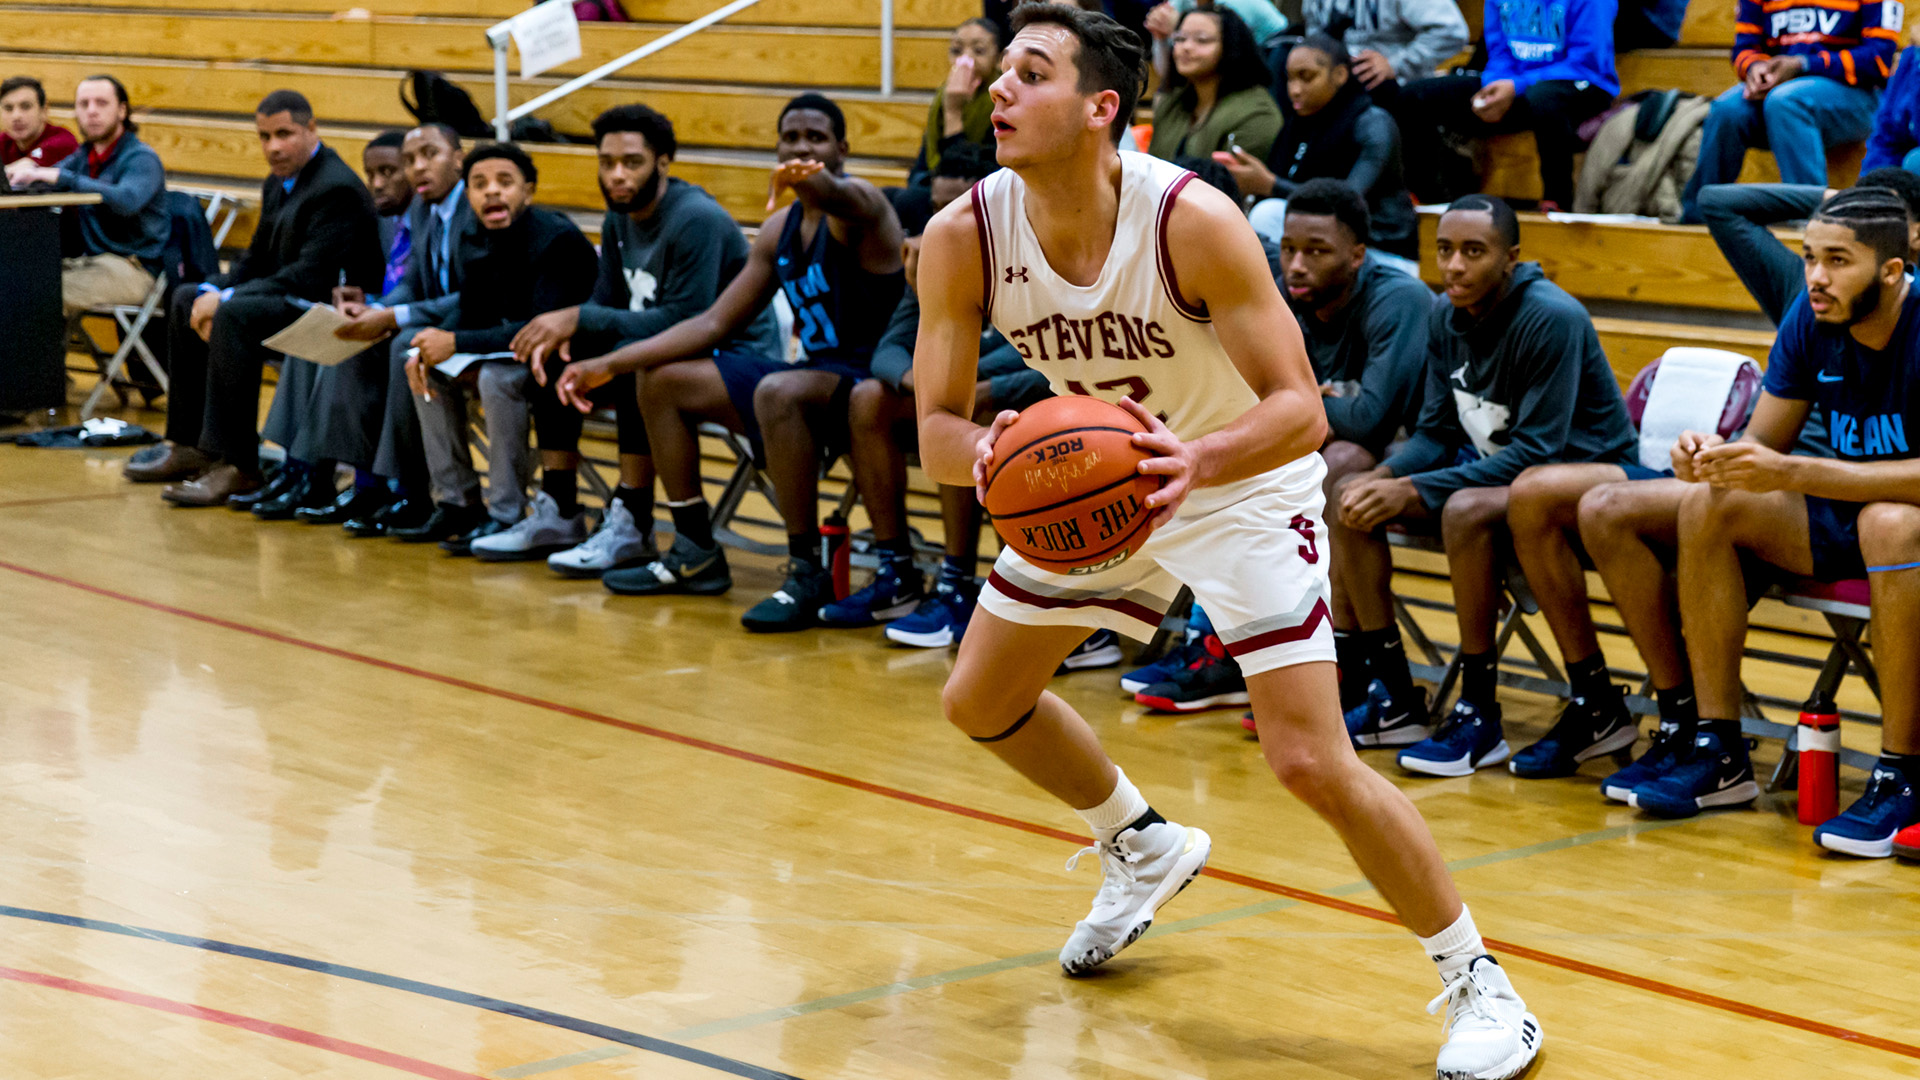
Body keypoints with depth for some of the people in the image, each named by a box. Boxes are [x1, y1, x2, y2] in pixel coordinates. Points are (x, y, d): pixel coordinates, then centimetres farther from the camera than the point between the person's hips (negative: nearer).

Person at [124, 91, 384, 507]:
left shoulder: (336, 189, -19)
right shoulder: (279, 184, 14)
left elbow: (311, 275, -26)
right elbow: (257, 259, 18)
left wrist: (227, 299, -24)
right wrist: (213, 292, -4)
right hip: (290, 300, 11)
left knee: (236, 315, -32)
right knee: (187, 300, 14)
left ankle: (236, 468, -31)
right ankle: (190, 447, 14)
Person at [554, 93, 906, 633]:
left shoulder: (860, 205, -13)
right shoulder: (779, 229, 11)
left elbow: (839, 198, -42)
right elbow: (715, 323, 15)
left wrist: (814, 182, -68)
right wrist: (608, 366, 9)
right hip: (814, 374, 9)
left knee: (777, 392, -40)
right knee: (661, 380, 11)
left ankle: (808, 574, -28)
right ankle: (696, 553, 17)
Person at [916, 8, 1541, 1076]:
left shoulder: (1193, 220, -31)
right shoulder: (964, 238, -19)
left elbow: (1301, 410, -30)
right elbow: (937, 427, -15)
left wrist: (1195, 459, -50)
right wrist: (985, 454, -39)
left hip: (1244, 480, -6)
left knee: (1311, 761, -16)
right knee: (981, 703, 14)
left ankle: (1477, 982, 1)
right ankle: (1145, 847, 42)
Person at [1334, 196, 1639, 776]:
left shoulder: (1552, 319, -22)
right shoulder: (1446, 316, 1)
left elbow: (1538, 451, -26)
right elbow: (1437, 433, 7)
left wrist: (1415, 490, -29)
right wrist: (1386, 476, -16)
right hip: (1492, 465, 8)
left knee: (1466, 509, -36)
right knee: (1353, 496, -6)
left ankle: (1479, 716, -25)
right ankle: (1393, 698, -2)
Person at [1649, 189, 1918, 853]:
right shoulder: (1811, 319, -4)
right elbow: (1764, 441, 2)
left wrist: (1791, 475, -37)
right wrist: (1717, 456, -22)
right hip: (1847, 515, 7)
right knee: (1710, 505, -11)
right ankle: (1720, 755, -9)